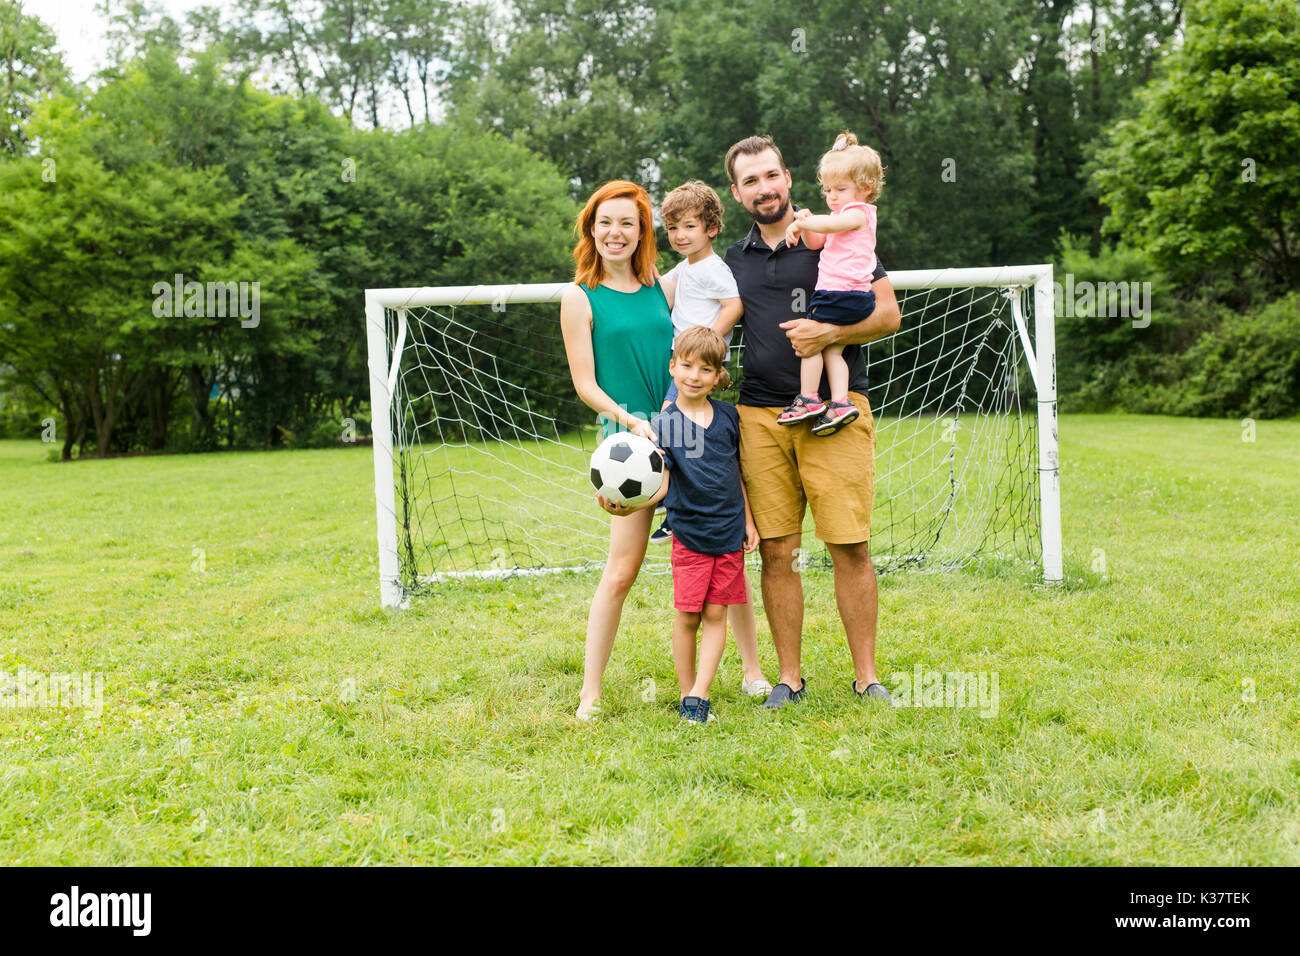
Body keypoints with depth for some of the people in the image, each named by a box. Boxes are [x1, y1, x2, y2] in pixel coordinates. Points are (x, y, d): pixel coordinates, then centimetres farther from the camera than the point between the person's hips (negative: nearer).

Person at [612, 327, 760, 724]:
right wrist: (628, 503, -35)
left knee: (716, 614, 2)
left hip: (729, 532, 3)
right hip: (689, 533, -3)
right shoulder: (664, 424, -8)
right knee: (687, 616, 2)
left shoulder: (728, 415, 3)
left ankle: (700, 694, 4)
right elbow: (661, 486, -16)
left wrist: (748, 521, 13)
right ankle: (687, 693, 16)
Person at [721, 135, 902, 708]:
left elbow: (888, 313, 2)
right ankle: (789, 680, 12)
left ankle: (866, 678, 6)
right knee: (776, 552, 2)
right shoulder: (733, 263, 18)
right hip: (759, 417, 3)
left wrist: (829, 333, -13)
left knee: (851, 548, -5)